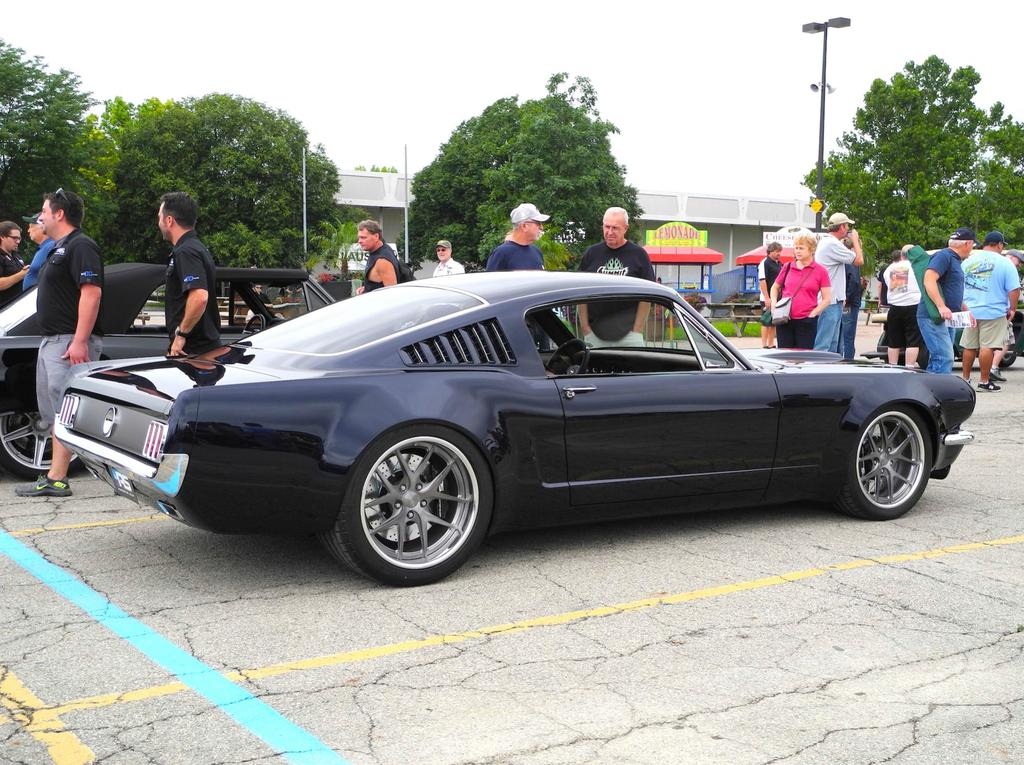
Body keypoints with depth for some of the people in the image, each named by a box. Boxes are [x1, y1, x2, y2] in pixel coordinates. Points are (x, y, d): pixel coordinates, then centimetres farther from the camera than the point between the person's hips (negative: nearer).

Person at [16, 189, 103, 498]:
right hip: (51, 340, 11)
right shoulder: (59, 249, 22)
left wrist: (79, 341, -27)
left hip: (70, 343, -11)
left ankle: (56, 479, -12)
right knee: (54, 413, 11)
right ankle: (55, 477, 15)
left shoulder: (81, 246, -11)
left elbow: (91, 293, -22)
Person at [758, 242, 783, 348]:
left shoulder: (779, 264, 15)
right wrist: (767, 298, -21)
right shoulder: (764, 263, -10)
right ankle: (764, 345, -1)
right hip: (768, 298, -8)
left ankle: (771, 345, 18)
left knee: (774, 322, 11)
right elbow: (762, 281, -16)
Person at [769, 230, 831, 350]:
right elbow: (775, 287, 22)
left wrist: (812, 314, -11)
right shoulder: (787, 267, 9)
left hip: (806, 322, -3)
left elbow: (827, 299, -2)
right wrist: (774, 303, 5)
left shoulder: (820, 271, -1)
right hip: (785, 320, 3)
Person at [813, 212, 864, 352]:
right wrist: (855, 240, 1)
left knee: (833, 343, 14)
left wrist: (851, 244, 17)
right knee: (822, 345, -11)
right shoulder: (832, 244, -15)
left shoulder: (825, 241, 17)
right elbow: (859, 261, -13)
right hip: (829, 302, -11)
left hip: (834, 301, 11)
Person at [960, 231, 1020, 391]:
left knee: (969, 347, 12)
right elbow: (1014, 289, -11)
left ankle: (965, 379, 19)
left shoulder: (968, 261, 7)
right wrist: (1012, 309, 2)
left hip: (970, 311, 5)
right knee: (987, 347, -3)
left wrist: (964, 308, 24)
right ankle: (984, 382, -1)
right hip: (993, 312, -5)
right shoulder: (1004, 263, -7)